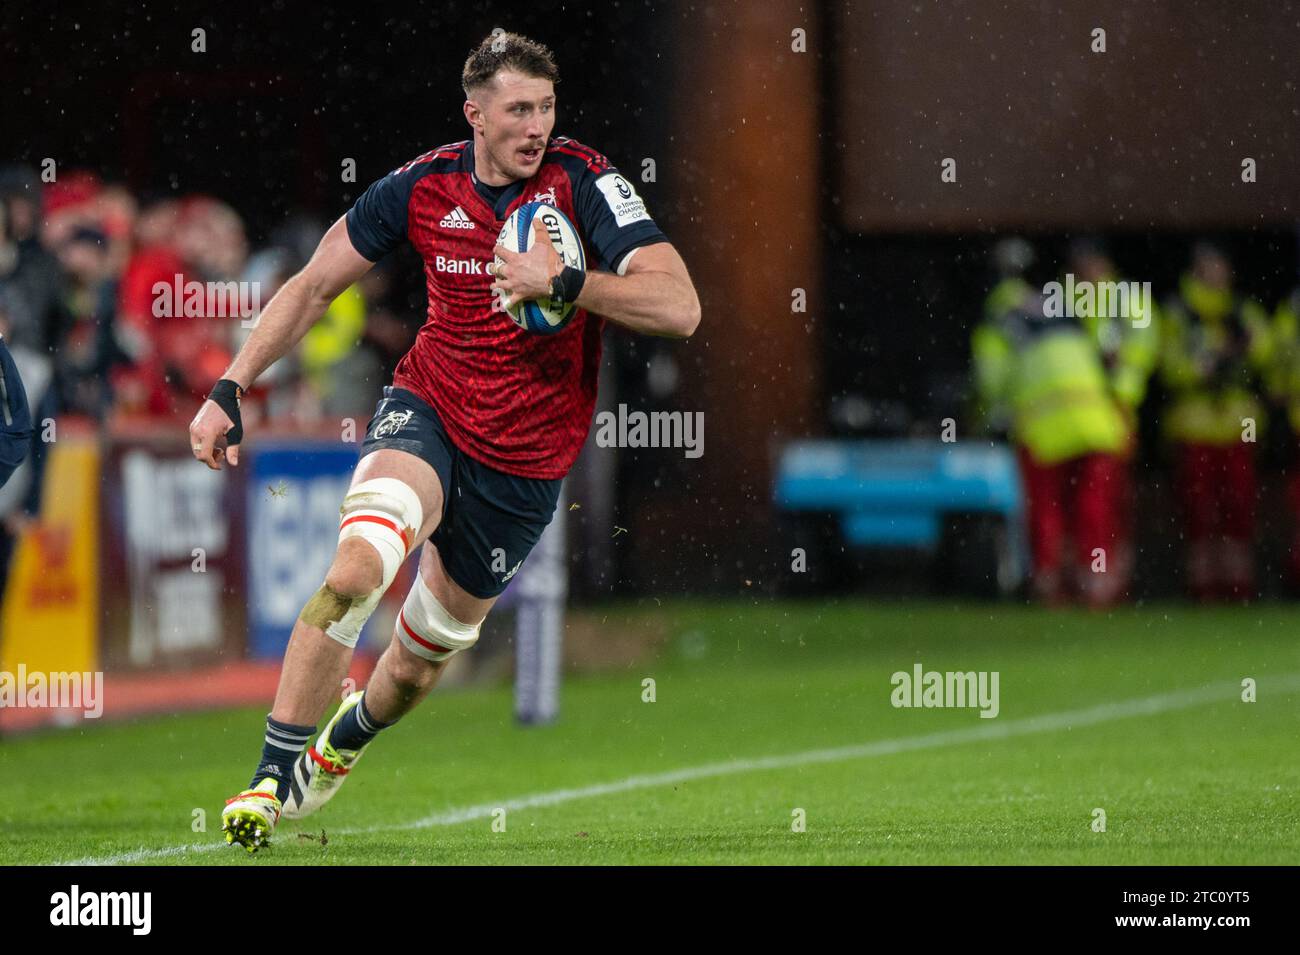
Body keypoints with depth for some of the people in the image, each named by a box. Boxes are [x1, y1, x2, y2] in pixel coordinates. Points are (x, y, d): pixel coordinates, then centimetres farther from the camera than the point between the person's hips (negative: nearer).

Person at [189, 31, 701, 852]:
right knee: (357, 566, -30)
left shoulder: (584, 181, -14)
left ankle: (343, 744, 47)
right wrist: (231, 390, 1)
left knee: (415, 664, 10)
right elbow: (314, 286, 7)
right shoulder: (423, 185, -6)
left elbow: (679, 307, -23)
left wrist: (563, 281, -34)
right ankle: (272, 778, -20)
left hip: (527, 460, 0)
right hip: (428, 410, 0)